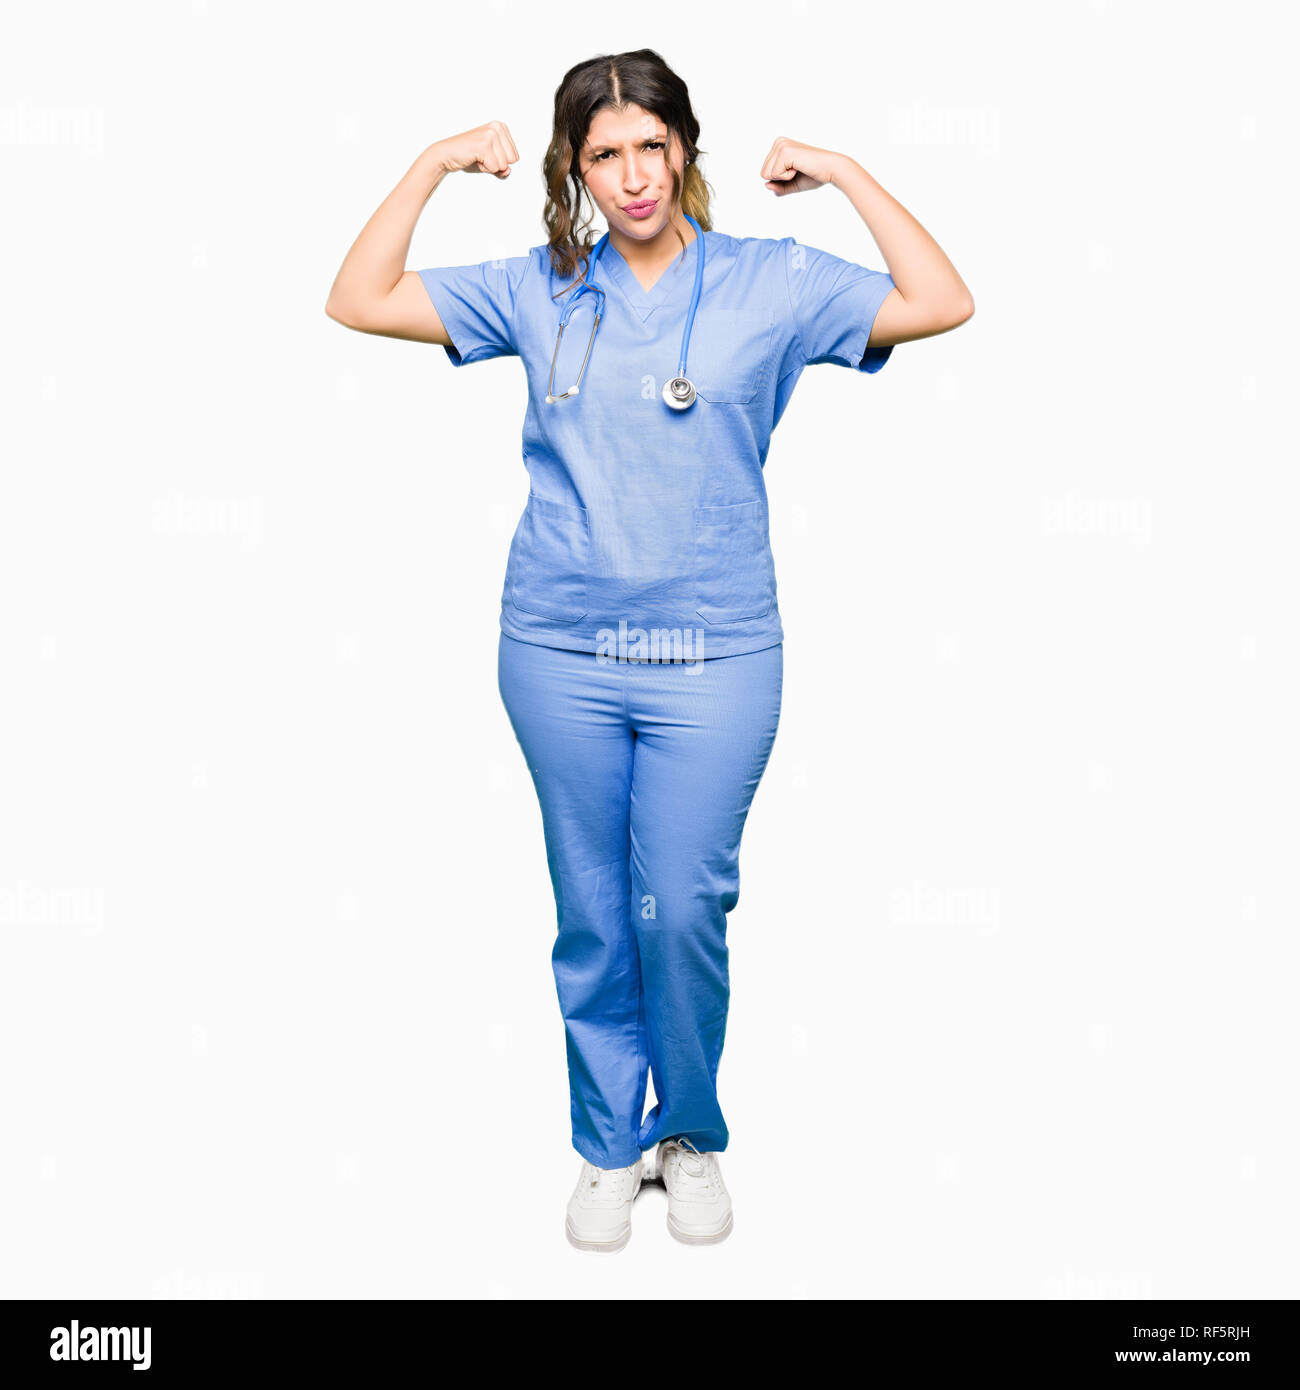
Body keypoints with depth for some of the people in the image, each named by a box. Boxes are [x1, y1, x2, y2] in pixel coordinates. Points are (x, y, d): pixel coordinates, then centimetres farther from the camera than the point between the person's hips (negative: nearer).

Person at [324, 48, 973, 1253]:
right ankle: (609, 1147, 29)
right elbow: (358, 302, 8)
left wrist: (843, 173, -4)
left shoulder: (768, 282, 2)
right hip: (560, 653, 2)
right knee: (591, 916, 10)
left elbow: (942, 304, -5)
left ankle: (692, 1137, 26)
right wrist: (433, 165, 3)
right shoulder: (539, 290, 7)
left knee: (683, 912, -1)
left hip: (712, 657, -2)